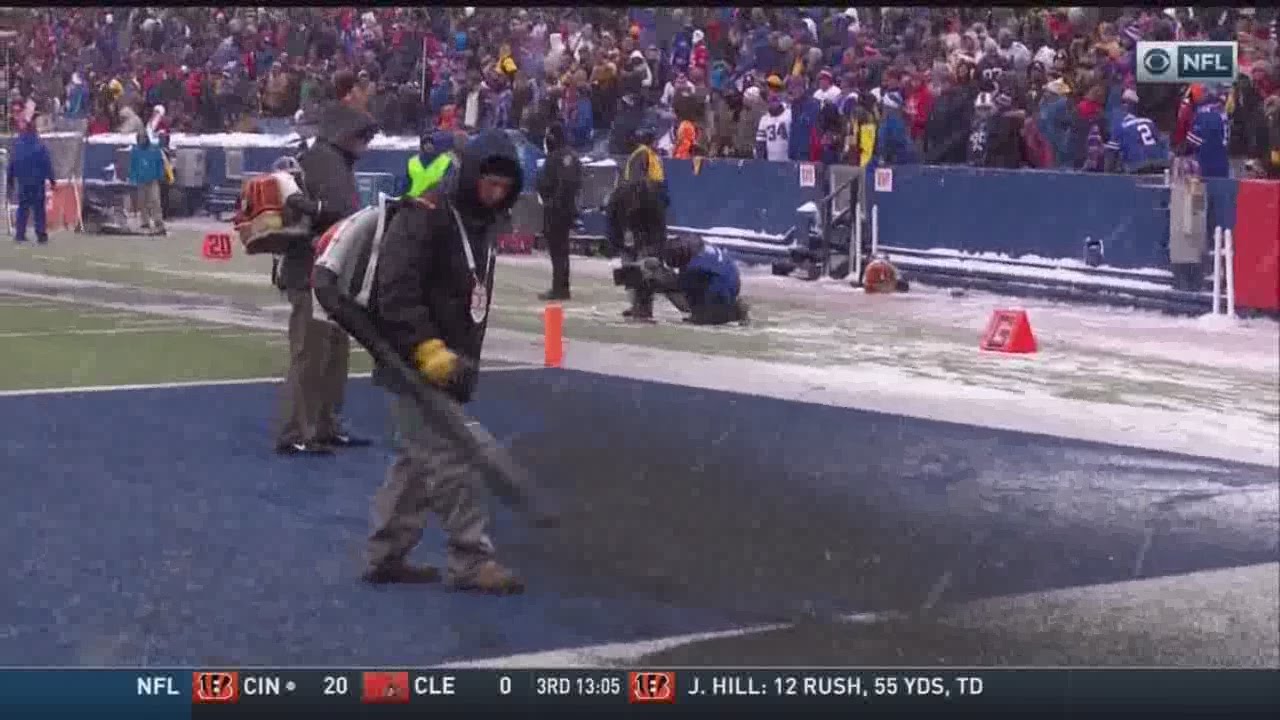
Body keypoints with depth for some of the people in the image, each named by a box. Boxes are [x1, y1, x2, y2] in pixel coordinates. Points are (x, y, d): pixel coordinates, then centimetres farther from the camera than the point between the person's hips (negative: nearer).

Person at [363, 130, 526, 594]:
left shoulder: (482, 222, 12)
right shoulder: (424, 216, -18)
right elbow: (396, 293, -24)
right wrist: (428, 349, -27)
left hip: (445, 364, 9)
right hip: (414, 365, -9)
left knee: (416, 461, 14)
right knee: (451, 461, -8)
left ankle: (385, 556, 22)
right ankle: (471, 561, -3)